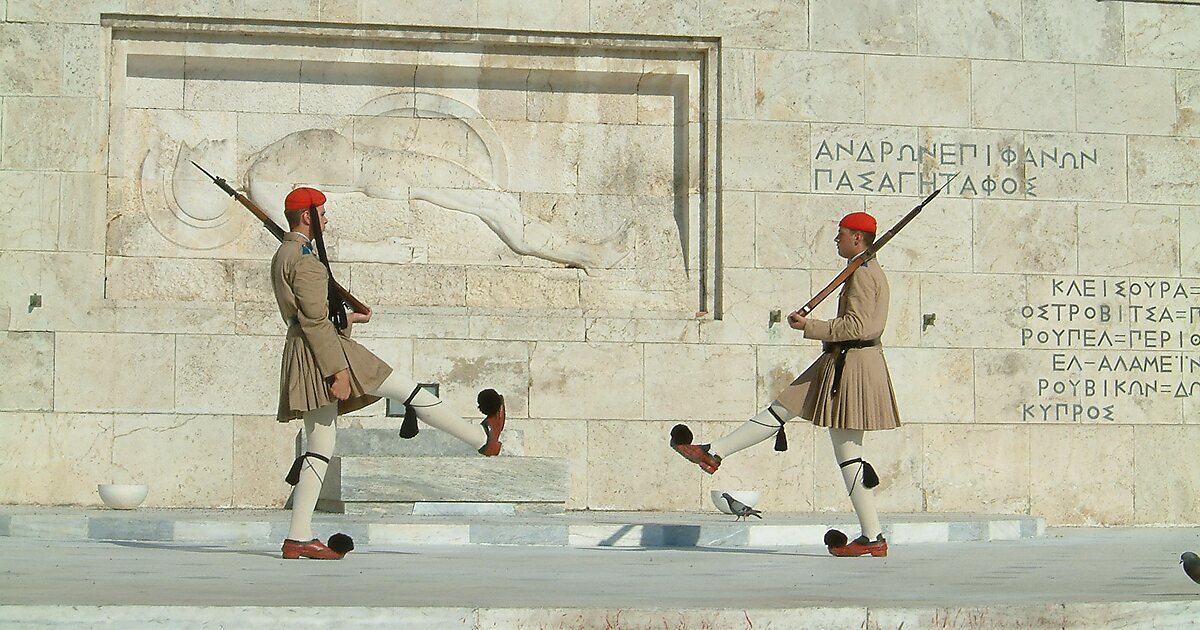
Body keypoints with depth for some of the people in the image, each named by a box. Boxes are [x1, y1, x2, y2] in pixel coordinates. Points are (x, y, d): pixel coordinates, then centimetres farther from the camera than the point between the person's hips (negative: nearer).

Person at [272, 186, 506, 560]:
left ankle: (299, 537, 2)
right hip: (324, 350, -10)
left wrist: (345, 318, 39)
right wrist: (337, 369, -21)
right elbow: (314, 319, -19)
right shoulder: (305, 257, -12)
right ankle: (484, 437, 9)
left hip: (301, 355, 10)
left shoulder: (283, 256, 20)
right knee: (407, 389, 0)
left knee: (321, 448, 7)